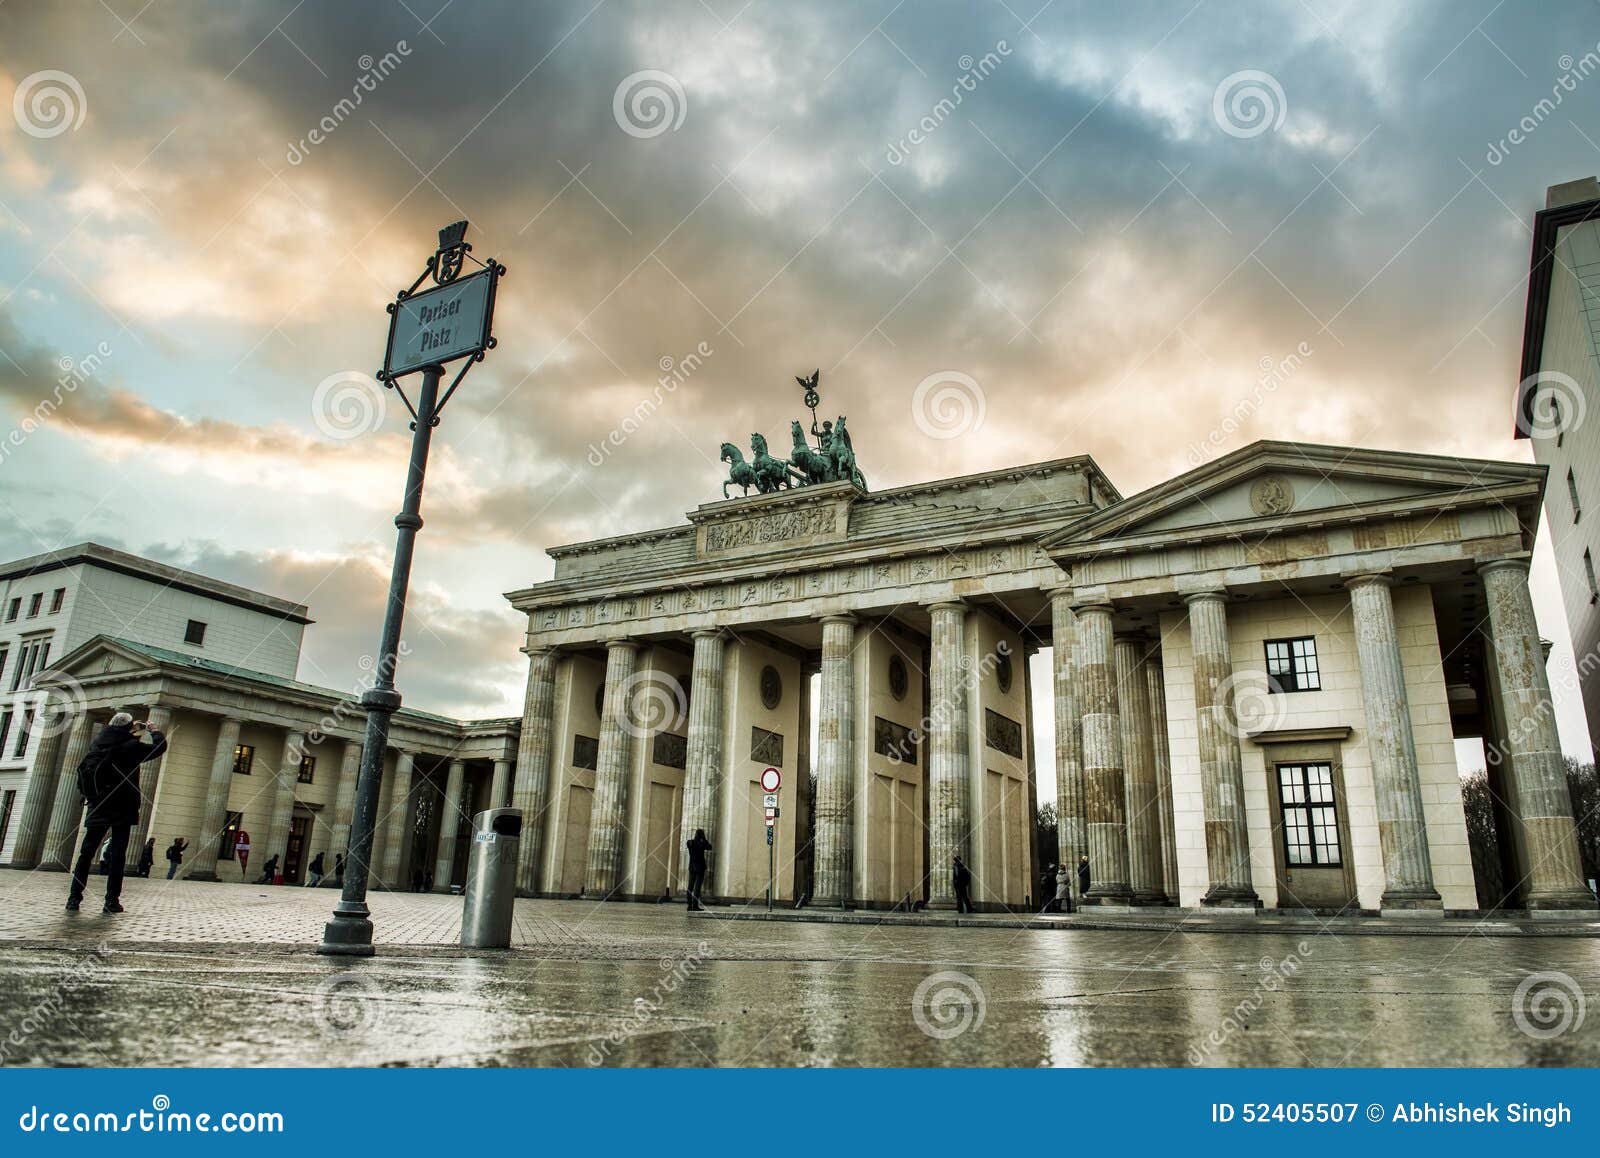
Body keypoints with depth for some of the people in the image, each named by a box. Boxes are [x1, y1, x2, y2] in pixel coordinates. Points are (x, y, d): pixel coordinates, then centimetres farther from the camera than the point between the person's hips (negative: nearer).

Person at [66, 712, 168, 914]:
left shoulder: (99, 742, 6)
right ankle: (112, 901, -3)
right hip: (122, 808, -4)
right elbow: (160, 747, 0)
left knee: (86, 852, 8)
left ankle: (74, 898, 4)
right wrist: (154, 731, 16)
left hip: (98, 806, 5)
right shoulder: (131, 746, -9)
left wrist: (132, 733, 26)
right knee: (117, 854, -2)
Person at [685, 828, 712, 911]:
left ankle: (690, 906, 11)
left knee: (690, 887, 9)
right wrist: (705, 839, 3)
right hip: (700, 867, -5)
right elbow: (709, 848, 5)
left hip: (691, 867, 5)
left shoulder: (690, 842, -2)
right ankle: (695, 906, -7)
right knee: (697, 887, -3)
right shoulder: (702, 843, -12)